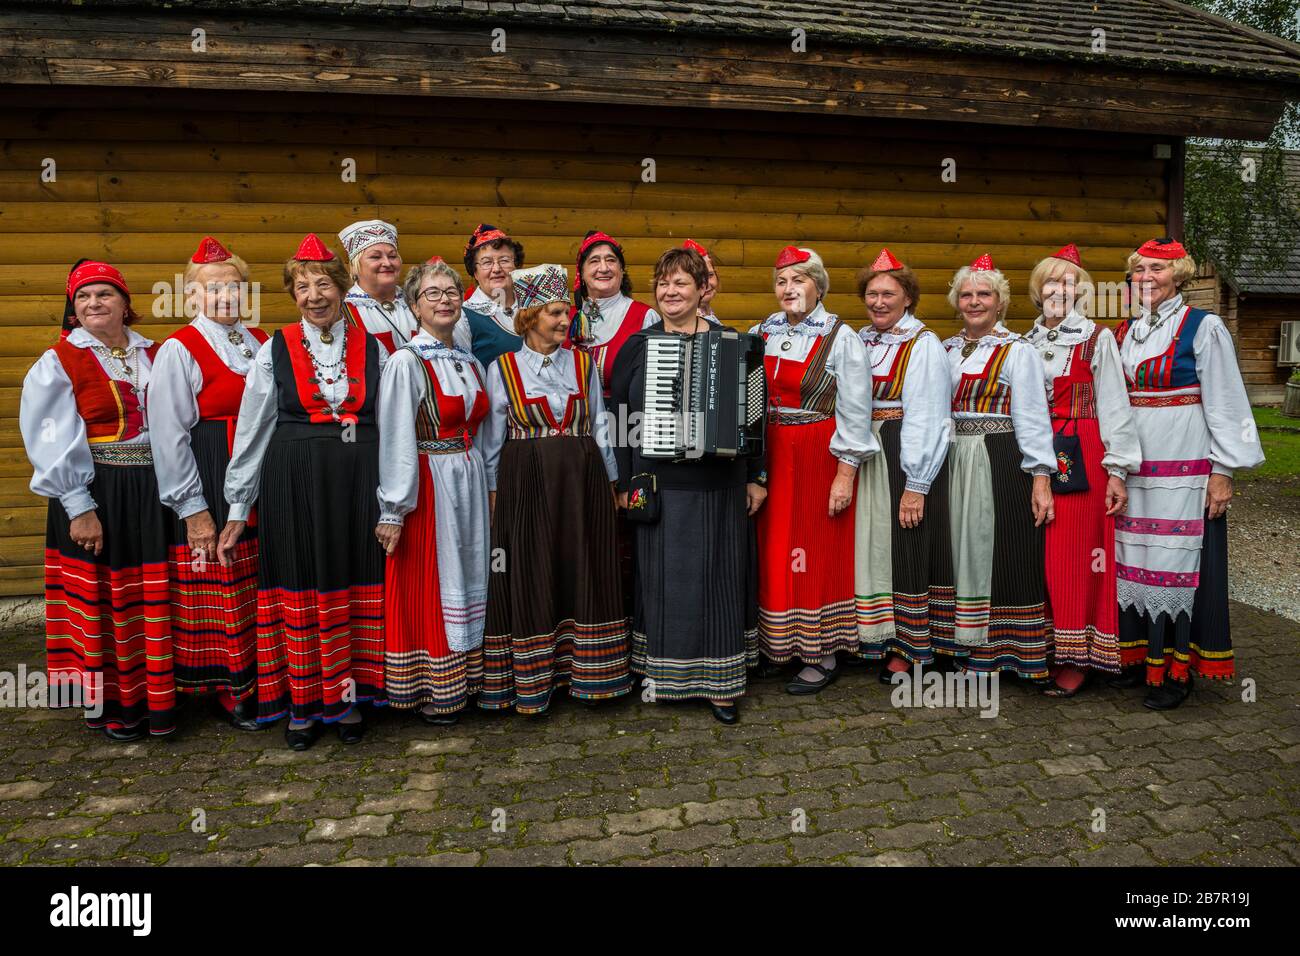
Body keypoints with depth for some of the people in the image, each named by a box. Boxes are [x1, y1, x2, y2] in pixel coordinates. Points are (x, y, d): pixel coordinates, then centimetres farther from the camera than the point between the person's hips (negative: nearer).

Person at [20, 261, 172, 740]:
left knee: (153, 598, 7)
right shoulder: (58, 362, -1)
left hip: (151, 494, 3)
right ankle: (109, 703, 19)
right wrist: (80, 508, -14)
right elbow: (53, 443, -7)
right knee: (102, 599, 4)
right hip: (93, 496, -3)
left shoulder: (153, 356, 11)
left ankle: (157, 701, 18)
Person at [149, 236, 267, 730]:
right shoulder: (178, 350, -5)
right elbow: (169, 437, -9)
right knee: (219, 589, 2)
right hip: (210, 485, -5)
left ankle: (264, 680, 24)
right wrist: (192, 508, -12)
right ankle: (226, 690, 15)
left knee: (262, 587, 11)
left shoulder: (260, 343, 12)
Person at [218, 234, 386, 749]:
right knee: (300, 586, 5)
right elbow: (251, 431, 3)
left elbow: (390, 429, 8)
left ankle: (347, 697, 20)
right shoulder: (275, 351, 2)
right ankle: (302, 704, 19)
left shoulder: (372, 349, 5)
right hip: (293, 480, -1)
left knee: (356, 584, 6)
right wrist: (238, 509, 0)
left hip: (359, 480, 1)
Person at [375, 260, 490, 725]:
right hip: (428, 484, -7)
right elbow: (396, 441, -14)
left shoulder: (471, 363, 11)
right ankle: (430, 690, 16)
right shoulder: (405, 363, -10)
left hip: (469, 479, 7)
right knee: (429, 585, 2)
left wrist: (485, 488, 12)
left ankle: (461, 679, 26)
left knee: (466, 578, 13)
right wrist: (393, 509, -17)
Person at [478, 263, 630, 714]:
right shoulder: (503, 367, 1)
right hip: (526, 481, -2)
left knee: (584, 571, 6)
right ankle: (531, 680, 15)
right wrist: (493, 490, 1)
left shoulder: (583, 363, 7)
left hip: (582, 479, 2)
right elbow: (492, 438, 4)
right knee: (529, 578, 2)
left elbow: (600, 426, 10)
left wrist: (609, 482, 8)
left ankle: (586, 672, 20)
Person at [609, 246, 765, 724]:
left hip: (720, 486, 0)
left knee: (719, 577, 6)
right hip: (658, 486, 0)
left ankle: (720, 681, 18)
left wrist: (755, 477, 2)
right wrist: (623, 483, -1)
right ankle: (662, 673, 23)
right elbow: (618, 415, 4)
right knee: (662, 578, 6)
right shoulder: (636, 347, 4)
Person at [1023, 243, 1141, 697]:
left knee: (1074, 556, -3)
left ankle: (1074, 660, 6)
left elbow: (1113, 406, -3)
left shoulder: (1098, 339, 1)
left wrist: (1117, 470, -9)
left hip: (1081, 459, -4)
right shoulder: (1026, 344, 13)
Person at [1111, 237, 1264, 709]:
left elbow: (1224, 404, -6)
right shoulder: (1124, 332, 12)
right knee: (1133, 559, 8)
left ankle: (1177, 670, 8)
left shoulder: (1203, 328, -4)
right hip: (1132, 465, 5)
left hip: (1183, 465, -5)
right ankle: (1139, 655, 20)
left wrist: (1223, 471, -10)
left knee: (1177, 560, -2)